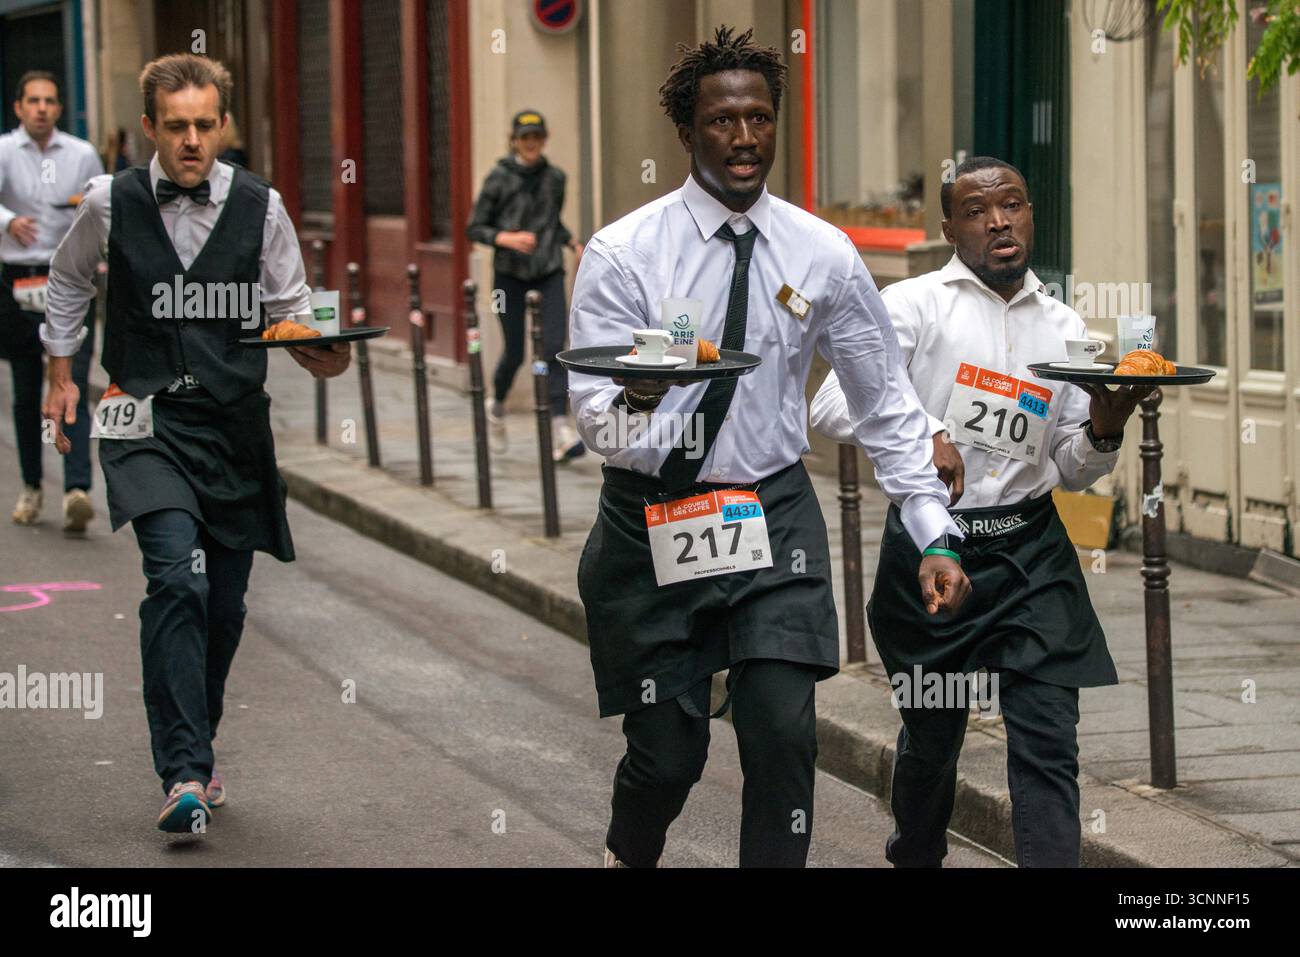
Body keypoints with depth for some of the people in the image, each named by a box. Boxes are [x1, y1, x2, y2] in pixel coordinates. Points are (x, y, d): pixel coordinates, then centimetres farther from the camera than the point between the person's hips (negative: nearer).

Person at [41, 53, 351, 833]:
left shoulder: (260, 206, 0)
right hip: (147, 421, -2)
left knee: (225, 604, 9)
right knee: (178, 578, -23)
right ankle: (185, 774, -24)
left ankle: (194, 750, 31)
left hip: (236, 423, 3)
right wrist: (61, 371, 21)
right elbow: (68, 280, 19)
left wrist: (319, 354, -9)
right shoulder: (111, 204, -1)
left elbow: (292, 307, 11)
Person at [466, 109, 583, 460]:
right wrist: (506, 238, -20)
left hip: (549, 272, 2)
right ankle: (497, 407, 34)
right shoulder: (499, 178, -5)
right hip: (510, 273, -2)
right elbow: (475, 229, -3)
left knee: (555, 347, -12)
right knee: (515, 352, 3)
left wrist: (572, 243, 3)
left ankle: (561, 431, -17)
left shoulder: (555, 177, 5)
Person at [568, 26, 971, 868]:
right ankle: (627, 859, 35)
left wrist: (934, 536, -3)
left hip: (774, 517, 2)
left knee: (784, 731, -12)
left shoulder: (824, 256, -1)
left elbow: (887, 403, 4)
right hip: (651, 523, -1)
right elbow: (594, 417, -13)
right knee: (668, 752, 2)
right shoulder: (624, 254, -9)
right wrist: (639, 397, -37)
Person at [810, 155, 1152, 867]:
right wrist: (923, 432, -28)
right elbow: (833, 407, -14)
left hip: (1030, 552, 3)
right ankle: (914, 859, 38)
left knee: (1047, 743, -6)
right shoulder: (914, 304, -3)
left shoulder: (1064, 328, 11)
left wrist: (1105, 428, -5)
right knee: (931, 737, 11)